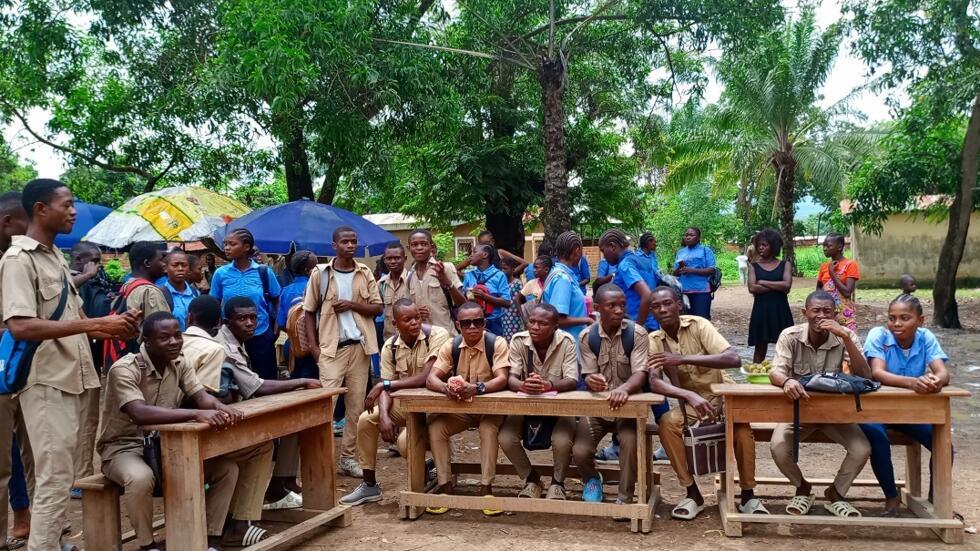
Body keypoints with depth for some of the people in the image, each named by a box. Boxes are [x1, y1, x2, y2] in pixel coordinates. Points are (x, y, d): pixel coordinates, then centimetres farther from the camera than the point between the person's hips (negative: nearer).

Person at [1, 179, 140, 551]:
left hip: (69, 379, 9)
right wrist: (95, 323, -25)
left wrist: (111, 328, 3)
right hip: (45, 383, -9)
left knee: (63, 476, 15)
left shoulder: (56, 257, 15)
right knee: (54, 479, -6)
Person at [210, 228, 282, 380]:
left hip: (261, 335, -1)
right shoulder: (220, 273, -1)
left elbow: (277, 302, 5)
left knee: (267, 380, 5)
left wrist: (276, 330, 0)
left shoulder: (264, 272, -4)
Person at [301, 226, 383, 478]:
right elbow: (309, 312, 2)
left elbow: (377, 307, 5)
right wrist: (314, 347, -6)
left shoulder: (365, 273, 6)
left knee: (356, 405, 7)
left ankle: (348, 456, 16)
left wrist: (352, 304, -12)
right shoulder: (320, 273, -1)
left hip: (359, 346, 3)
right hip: (331, 347, -3)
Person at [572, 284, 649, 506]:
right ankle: (592, 479, 20)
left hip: (628, 403, -2)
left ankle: (625, 498, -7)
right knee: (580, 451, -18)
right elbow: (589, 376, -8)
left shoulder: (637, 333, -11)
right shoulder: (586, 337, -5)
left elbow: (640, 373, -20)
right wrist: (591, 381, -36)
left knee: (630, 442, -32)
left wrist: (624, 388, -45)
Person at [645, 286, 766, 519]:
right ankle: (693, 494, -15)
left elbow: (734, 359, -27)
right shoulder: (654, 340, -6)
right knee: (667, 423, -27)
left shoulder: (698, 325, -14)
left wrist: (684, 358, -37)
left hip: (724, 396, -2)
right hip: (690, 402, 3)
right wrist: (690, 396, -41)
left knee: (741, 424, -33)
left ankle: (748, 495, -15)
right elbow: (654, 383, -21)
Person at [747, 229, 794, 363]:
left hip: (780, 310, 0)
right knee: (760, 347, 5)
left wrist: (763, 282, -8)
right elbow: (752, 288, -9)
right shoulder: (754, 266, 5)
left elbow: (787, 285, -10)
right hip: (761, 310, 0)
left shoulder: (785, 265, 5)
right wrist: (777, 287, -10)